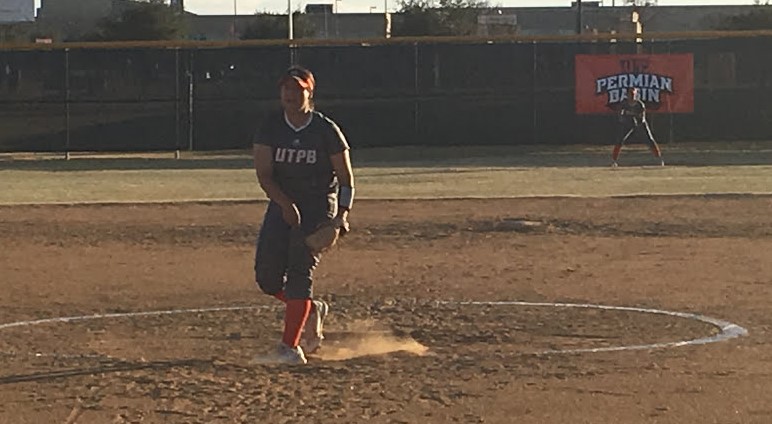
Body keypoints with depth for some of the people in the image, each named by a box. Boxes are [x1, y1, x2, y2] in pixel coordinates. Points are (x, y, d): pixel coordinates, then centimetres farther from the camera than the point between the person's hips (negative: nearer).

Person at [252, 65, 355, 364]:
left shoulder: (326, 130, -7)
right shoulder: (270, 128, -2)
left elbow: (346, 177, -1)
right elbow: (264, 174, -7)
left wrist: (342, 213, -15)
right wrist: (285, 203, -23)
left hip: (319, 205, -3)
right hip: (282, 203, 4)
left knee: (300, 270, -14)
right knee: (267, 277, -2)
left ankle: (290, 345, -11)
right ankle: (311, 310, 25)